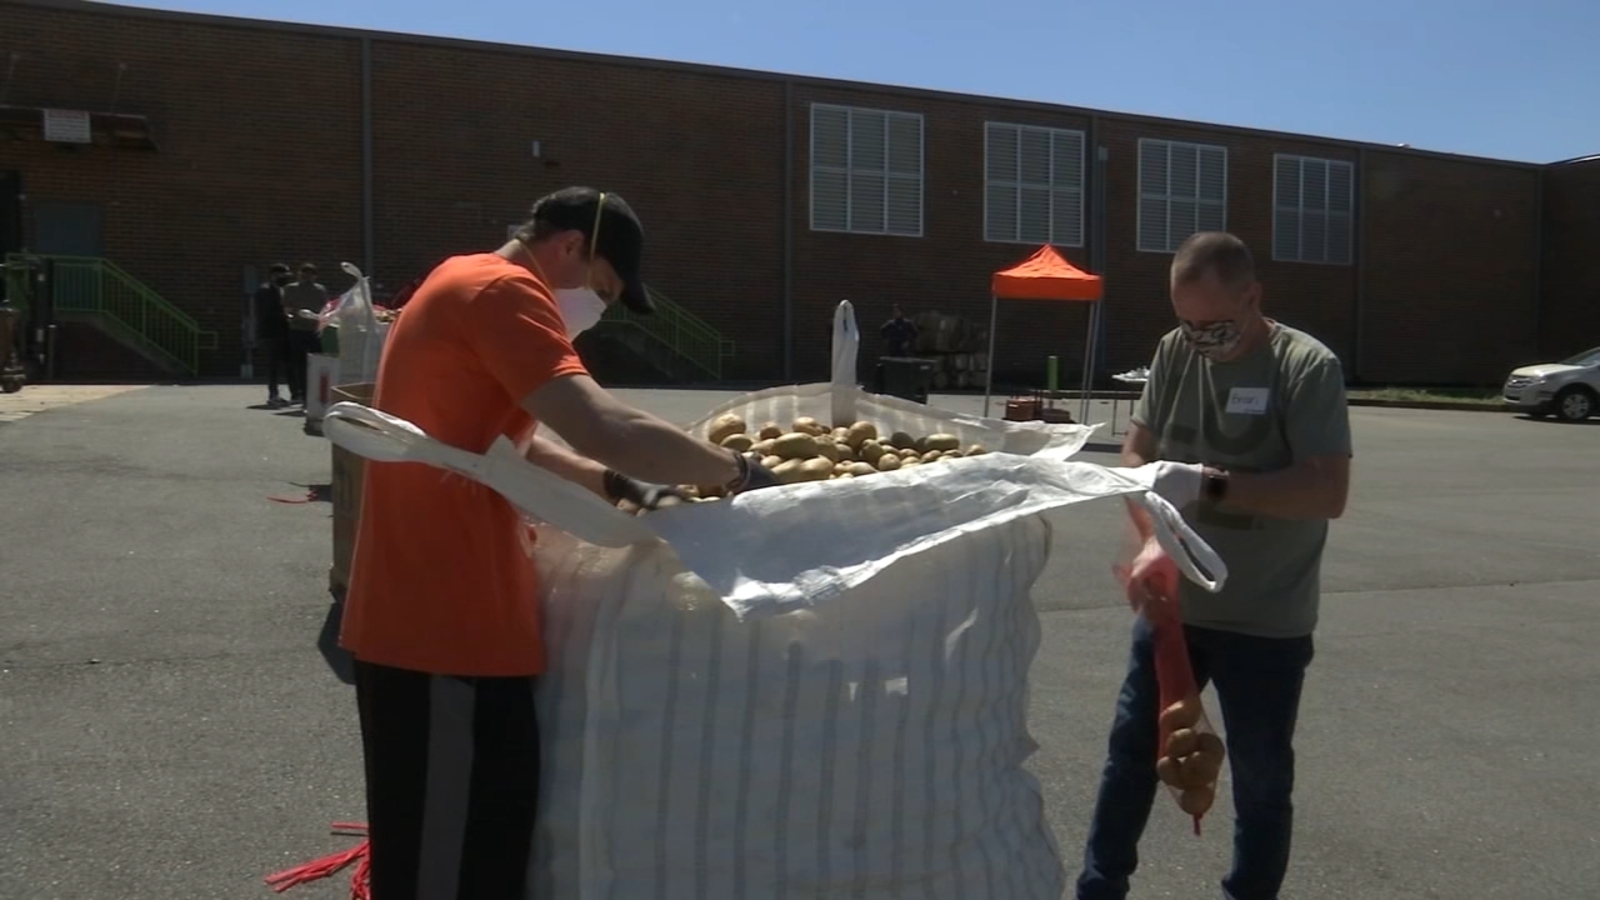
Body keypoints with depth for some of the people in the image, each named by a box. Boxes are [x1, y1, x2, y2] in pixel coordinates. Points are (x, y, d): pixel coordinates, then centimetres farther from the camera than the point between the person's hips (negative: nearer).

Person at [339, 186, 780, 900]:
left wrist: (621, 487, 10)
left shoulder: (465, 288, 20)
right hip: (446, 629, -10)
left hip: (434, 617, 10)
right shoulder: (500, 290, -14)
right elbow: (606, 430, -26)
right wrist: (739, 473, -12)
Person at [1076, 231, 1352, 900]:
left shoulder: (1307, 366, -14)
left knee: (1261, 776, 10)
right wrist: (1153, 540, -13)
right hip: (1173, 601, 5)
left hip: (1267, 621, -4)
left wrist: (1211, 486, -27)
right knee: (1131, 748, 15)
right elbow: (1136, 454, 3)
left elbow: (1328, 492, -19)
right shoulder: (1174, 350, -2)